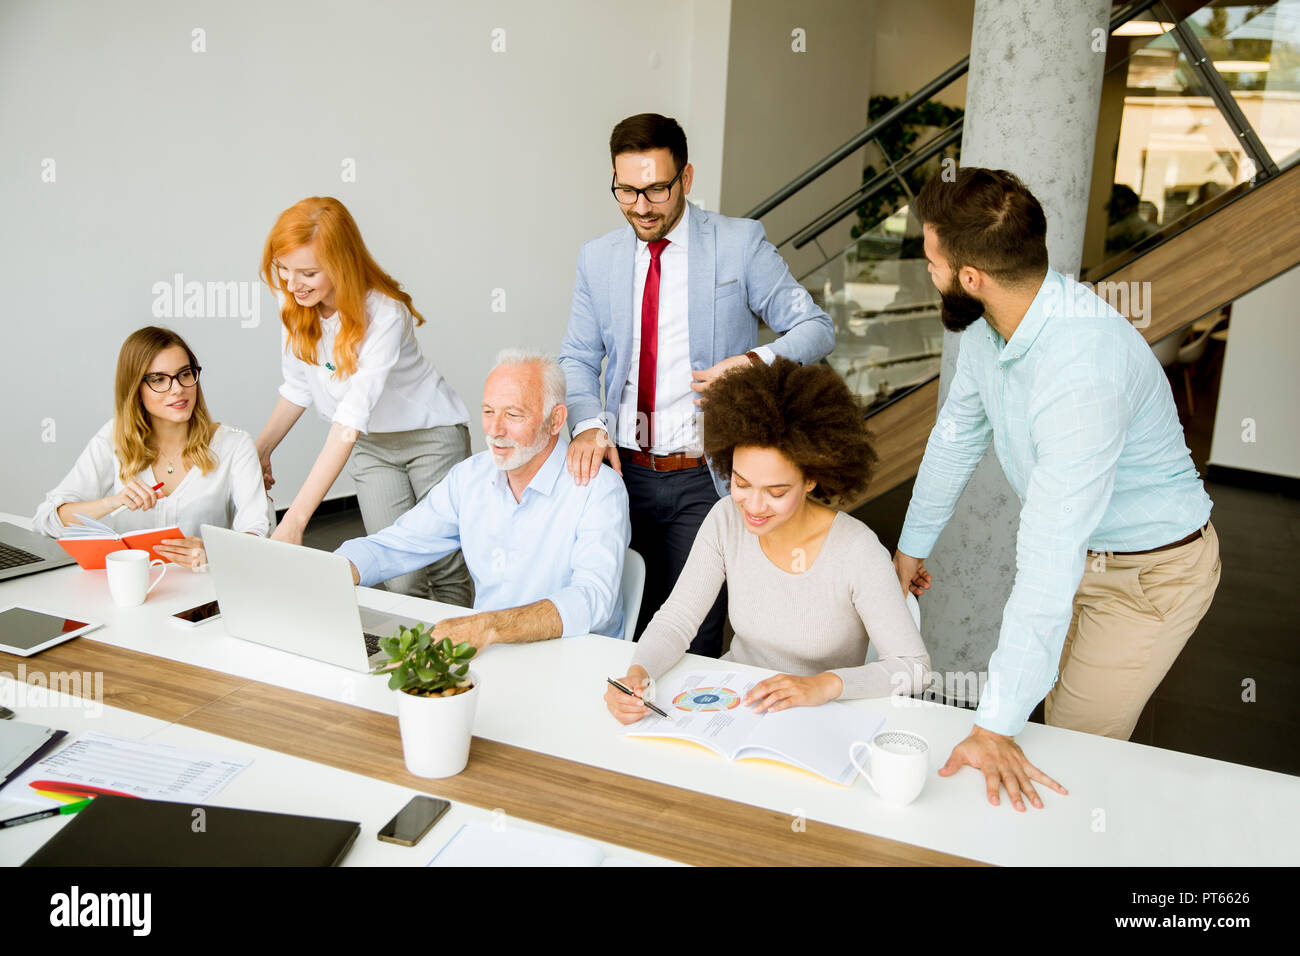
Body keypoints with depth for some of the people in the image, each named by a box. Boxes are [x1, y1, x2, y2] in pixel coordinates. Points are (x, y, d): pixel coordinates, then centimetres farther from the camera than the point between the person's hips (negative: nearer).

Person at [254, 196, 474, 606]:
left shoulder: (384, 314, -30)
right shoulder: (294, 304, -10)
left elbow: (351, 420, -37)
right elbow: (298, 387, 7)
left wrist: (296, 518, -42)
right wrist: (260, 451, 10)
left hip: (431, 434, -4)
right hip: (371, 445, 5)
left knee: (447, 569, 1)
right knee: (401, 578, -7)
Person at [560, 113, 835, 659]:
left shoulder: (740, 242, -2)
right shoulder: (598, 257, 8)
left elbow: (817, 328, -1)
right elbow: (577, 358, 11)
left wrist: (755, 361, -21)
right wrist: (588, 424, -10)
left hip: (704, 477, -3)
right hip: (623, 470, 4)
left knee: (693, 647, -1)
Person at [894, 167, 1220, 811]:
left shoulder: (1082, 372, -39)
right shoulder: (990, 324, -11)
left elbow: (1050, 562, -39)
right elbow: (957, 433, 6)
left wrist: (996, 725, -36)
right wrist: (913, 543, 16)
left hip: (1150, 570, -7)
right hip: (1073, 546, 7)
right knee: (1053, 713, 17)